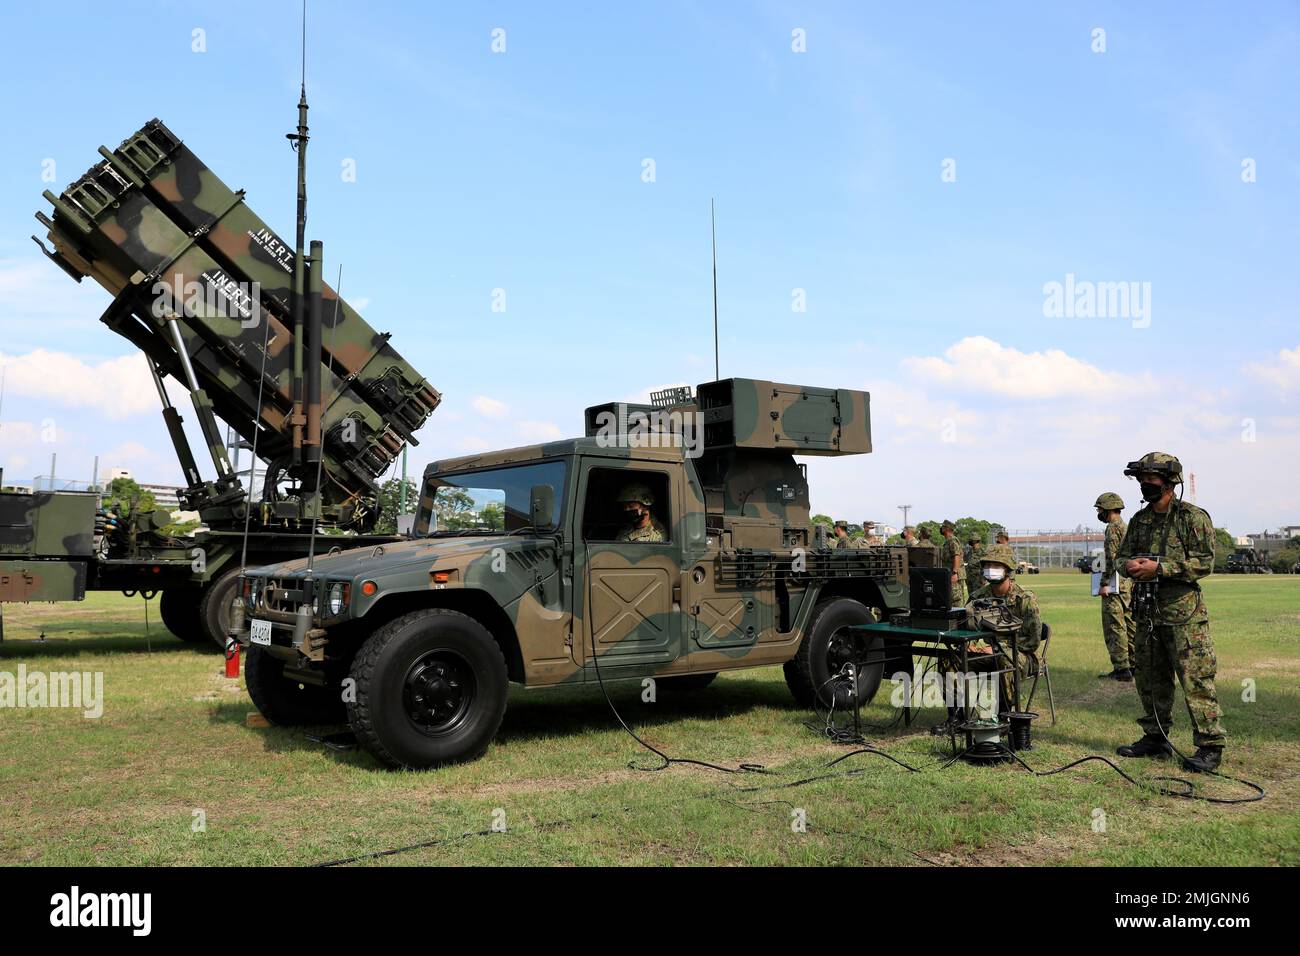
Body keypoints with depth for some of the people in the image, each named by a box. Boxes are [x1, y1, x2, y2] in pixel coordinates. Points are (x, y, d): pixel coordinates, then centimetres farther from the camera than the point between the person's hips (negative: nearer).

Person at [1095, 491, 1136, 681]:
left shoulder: (1113, 527, -12)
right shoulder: (1128, 528, 18)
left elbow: (1112, 557, -20)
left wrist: (1105, 583, -19)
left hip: (1116, 586, -10)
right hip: (1130, 583, 10)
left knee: (1114, 627, -7)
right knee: (1130, 626, 12)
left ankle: (1121, 669, -8)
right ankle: (1134, 665, 16)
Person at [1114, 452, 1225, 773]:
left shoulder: (1193, 517, -7)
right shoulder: (1140, 520, 13)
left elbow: (1204, 563, -13)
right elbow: (1121, 555, 17)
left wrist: (1158, 567, -19)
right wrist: (1129, 565, -7)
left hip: (1183, 614, -7)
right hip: (1147, 613, 7)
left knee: (1196, 680, -6)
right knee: (1151, 680, 14)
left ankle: (1210, 747, 0)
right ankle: (1155, 738, 25)